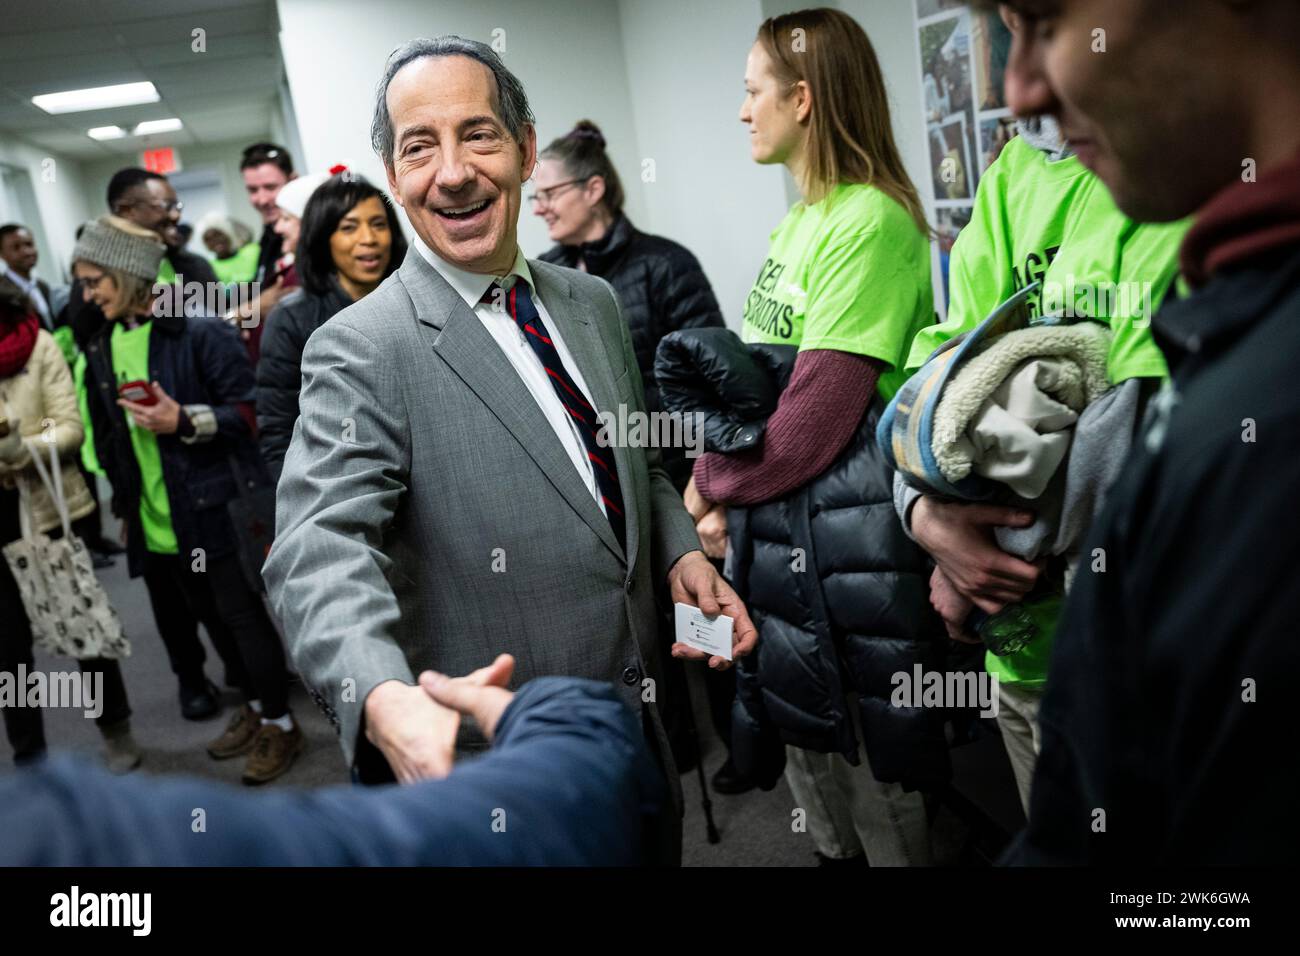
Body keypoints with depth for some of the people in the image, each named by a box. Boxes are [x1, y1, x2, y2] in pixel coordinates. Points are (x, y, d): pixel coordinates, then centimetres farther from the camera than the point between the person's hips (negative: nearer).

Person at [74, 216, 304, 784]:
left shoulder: (198, 331, -12)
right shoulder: (104, 347, 9)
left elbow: (252, 410, -13)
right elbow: (110, 435, 18)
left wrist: (184, 422, -23)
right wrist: (125, 503, 19)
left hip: (215, 508, -7)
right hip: (157, 521, 7)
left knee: (243, 614, 1)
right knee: (209, 616, 16)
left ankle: (279, 724, 16)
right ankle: (253, 707, 33)